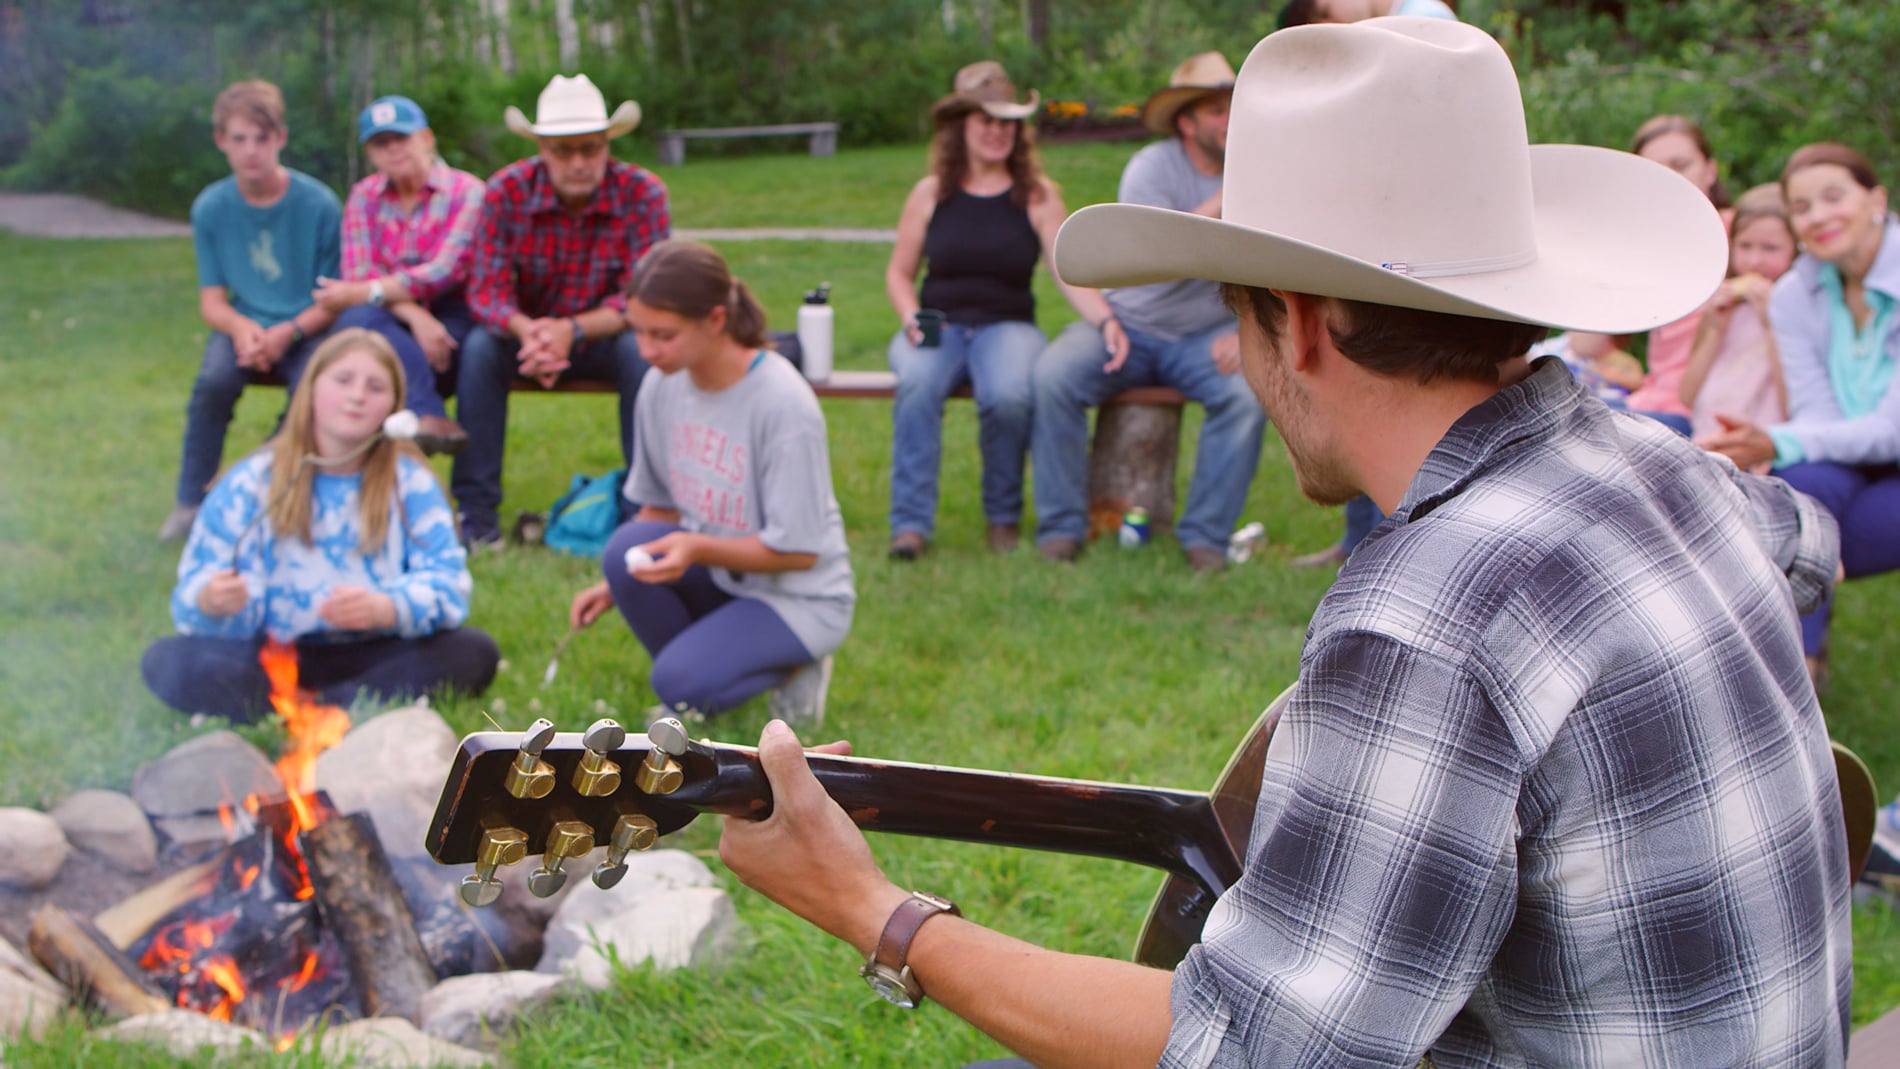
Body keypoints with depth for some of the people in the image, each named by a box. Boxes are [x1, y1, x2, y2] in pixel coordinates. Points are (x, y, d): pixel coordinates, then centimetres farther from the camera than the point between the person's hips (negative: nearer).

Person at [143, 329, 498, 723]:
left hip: (373, 657, 0)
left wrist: (384, 608, -31)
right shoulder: (249, 484, 2)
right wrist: (211, 602, -29)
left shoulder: (410, 483, 2)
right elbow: (197, 591, -3)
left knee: (474, 653, -25)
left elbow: (447, 583, -10)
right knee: (168, 662, -26)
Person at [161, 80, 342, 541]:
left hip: (305, 328, -1)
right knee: (215, 379, -30)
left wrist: (287, 333, -22)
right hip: (242, 325, 2)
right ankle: (189, 503, -11)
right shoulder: (211, 207, -1)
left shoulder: (318, 203, -8)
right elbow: (211, 300, 2)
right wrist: (240, 327, -21)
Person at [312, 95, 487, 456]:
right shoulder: (363, 196, 11)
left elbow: (444, 273, -12)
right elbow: (359, 276, -2)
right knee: (355, 319, -34)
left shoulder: (467, 191, 0)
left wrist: (364, 293, -20)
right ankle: (430, 416, -49)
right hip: (393, 323, 2)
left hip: (451, 318, -2)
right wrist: (415, 316, -21)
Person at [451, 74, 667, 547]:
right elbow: (486, 289, -18)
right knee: (479, 347, -28)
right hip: (526, 333, 1)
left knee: (642, 350, -32)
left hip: (604, 336, -1)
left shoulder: (642, 194, -19)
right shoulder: (506, 191, -16)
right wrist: (525, 330, -42)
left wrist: (573, 329, -40)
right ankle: (476, 511, -21)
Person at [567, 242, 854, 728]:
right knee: (626, 546, -25)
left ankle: (793, 667, 3)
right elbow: (658, 506, 10)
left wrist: (697, 549, -32)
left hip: (801, 596, -6)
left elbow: (797, 552, -20)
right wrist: (620, 583, -3)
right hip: (716, 574, 6)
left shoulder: (782, 403, -23)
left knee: (681, 683, -27)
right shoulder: (663, 388, -4)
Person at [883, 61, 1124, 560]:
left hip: (1007, 326, -1)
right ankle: (911, 522, -29)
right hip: (938, 326, 1)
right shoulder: (930, 193, 8)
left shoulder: (1038, 195, 5)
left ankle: (1004, 516, -9)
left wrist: (1107, 321, -21)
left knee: (1009, 394, -34)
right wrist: (909, 315, -6)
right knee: (917, 385, -34)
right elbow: (898, 271, 14)